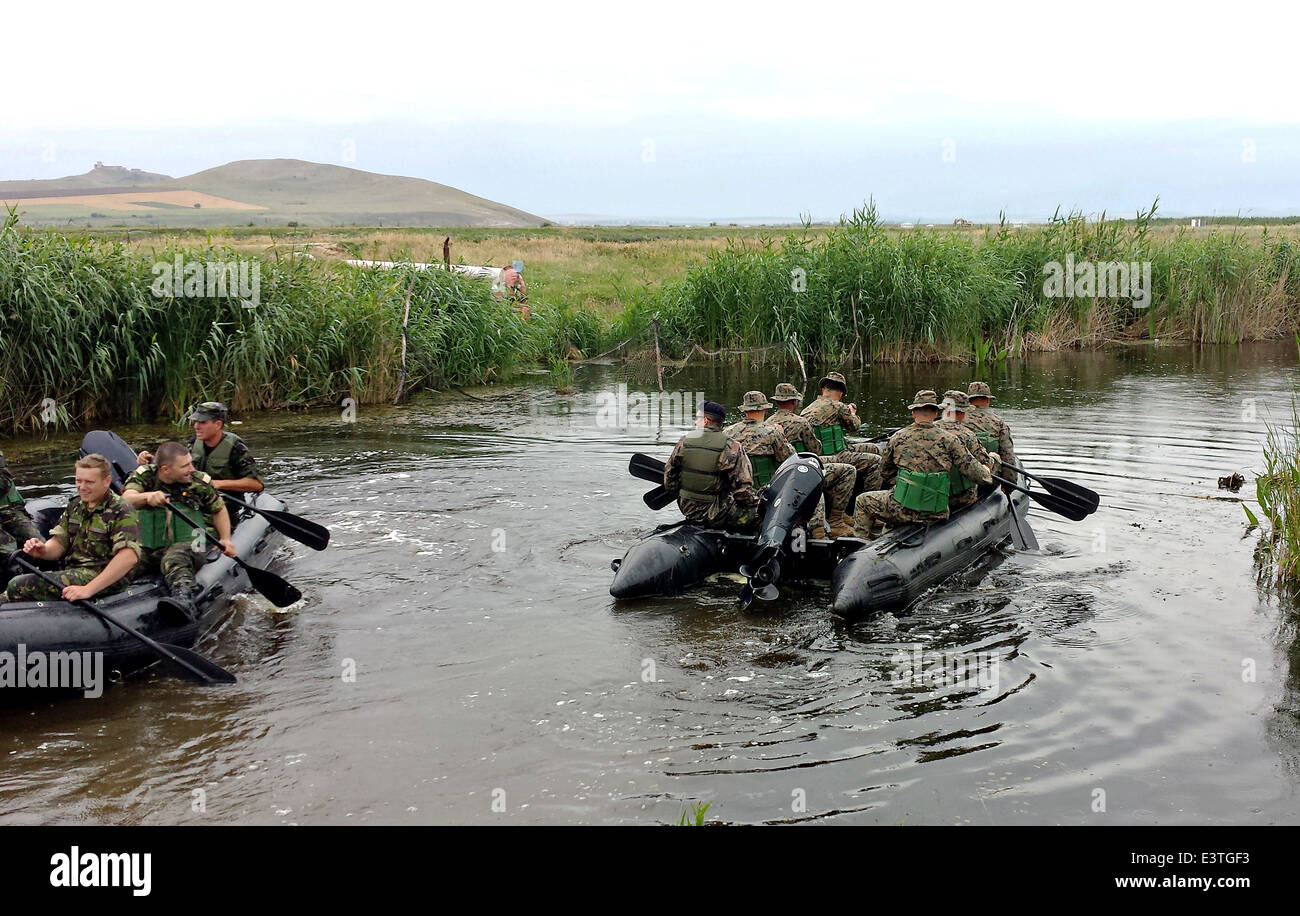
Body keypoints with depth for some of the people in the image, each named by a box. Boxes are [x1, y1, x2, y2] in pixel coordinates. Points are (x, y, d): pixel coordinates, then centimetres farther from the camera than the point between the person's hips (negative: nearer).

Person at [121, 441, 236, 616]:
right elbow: (126, 499, -12)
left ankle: (183, 595, -67)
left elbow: (219, 509, 20)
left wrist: (225, 539, 5)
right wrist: (147, 497, -34)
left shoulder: (199, 482, 5)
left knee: (174, 560, -41)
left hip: (186, 546, -4)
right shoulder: (144, 475, 6)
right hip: (147, 548, 4)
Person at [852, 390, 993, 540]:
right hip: (936, 515, 2)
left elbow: (884, 474, 11)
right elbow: (973, 470, -4)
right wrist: (987, 475, 19)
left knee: (863, 501, 23)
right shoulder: (949, 440, -5)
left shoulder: (897, 438, -1)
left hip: (903, 509, -2)